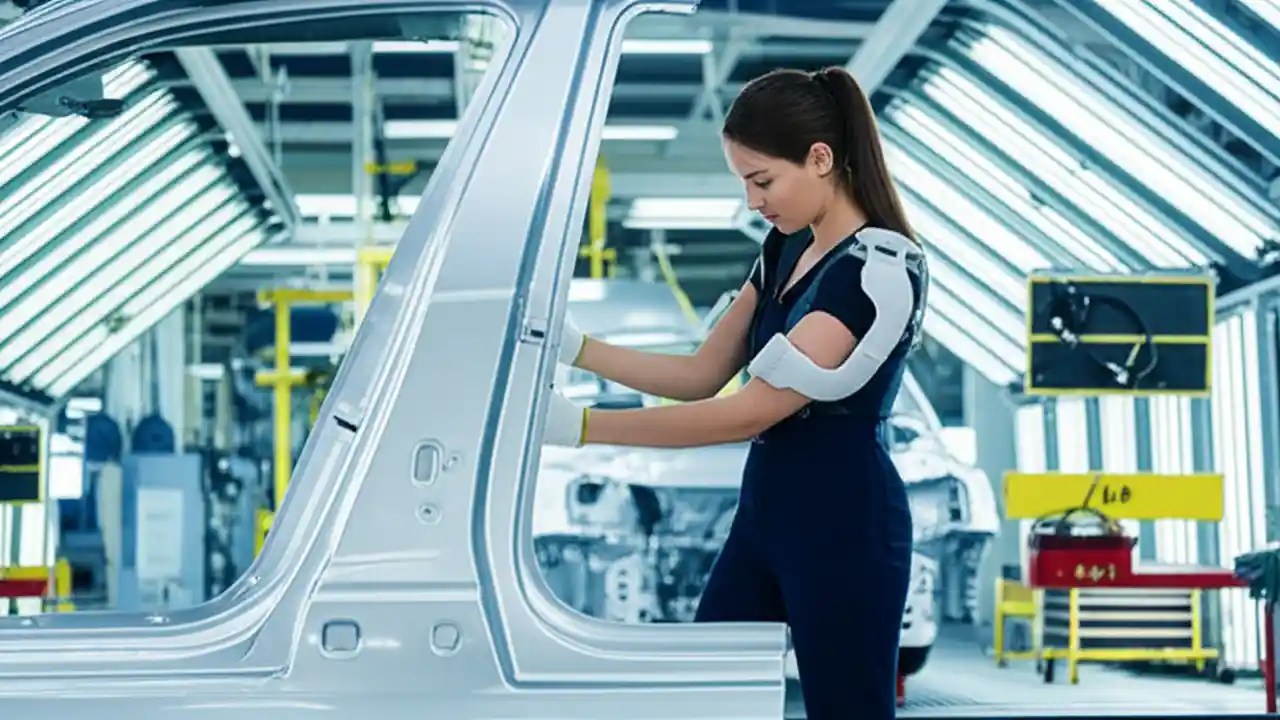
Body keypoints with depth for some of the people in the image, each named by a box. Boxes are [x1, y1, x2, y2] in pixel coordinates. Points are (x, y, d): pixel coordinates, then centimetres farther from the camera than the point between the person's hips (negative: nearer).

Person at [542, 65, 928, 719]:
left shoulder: (879, 271, -21)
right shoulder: (787, 246, 7)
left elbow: (748, 411, -26)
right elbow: (703, 373, 10)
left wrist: (577, 426, -26)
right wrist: (574, 347, -2)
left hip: (846, 528, -9)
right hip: (763, 512, 9)